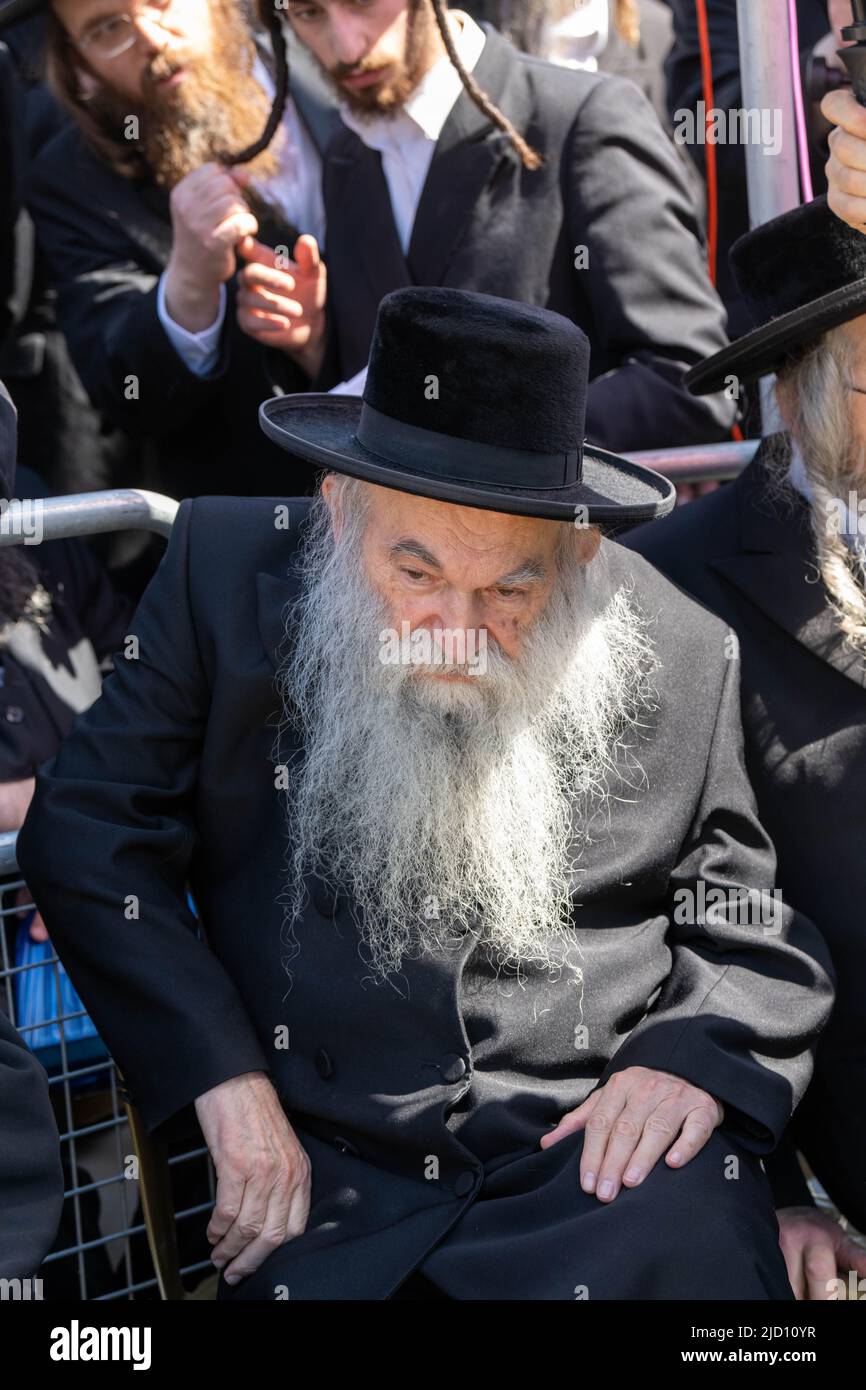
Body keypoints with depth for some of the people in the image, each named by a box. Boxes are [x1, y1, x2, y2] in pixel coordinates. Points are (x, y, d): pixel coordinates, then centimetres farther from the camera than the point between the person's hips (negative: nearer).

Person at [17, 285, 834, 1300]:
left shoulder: (679, 661, 2)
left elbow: (759, 937, 12)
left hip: (610, 1148, 0)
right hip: (333, 1171, 1)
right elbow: (88, 827, 1)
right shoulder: (227, 575, 1)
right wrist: (224, 1078, -7)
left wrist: (695, 1058, -9)